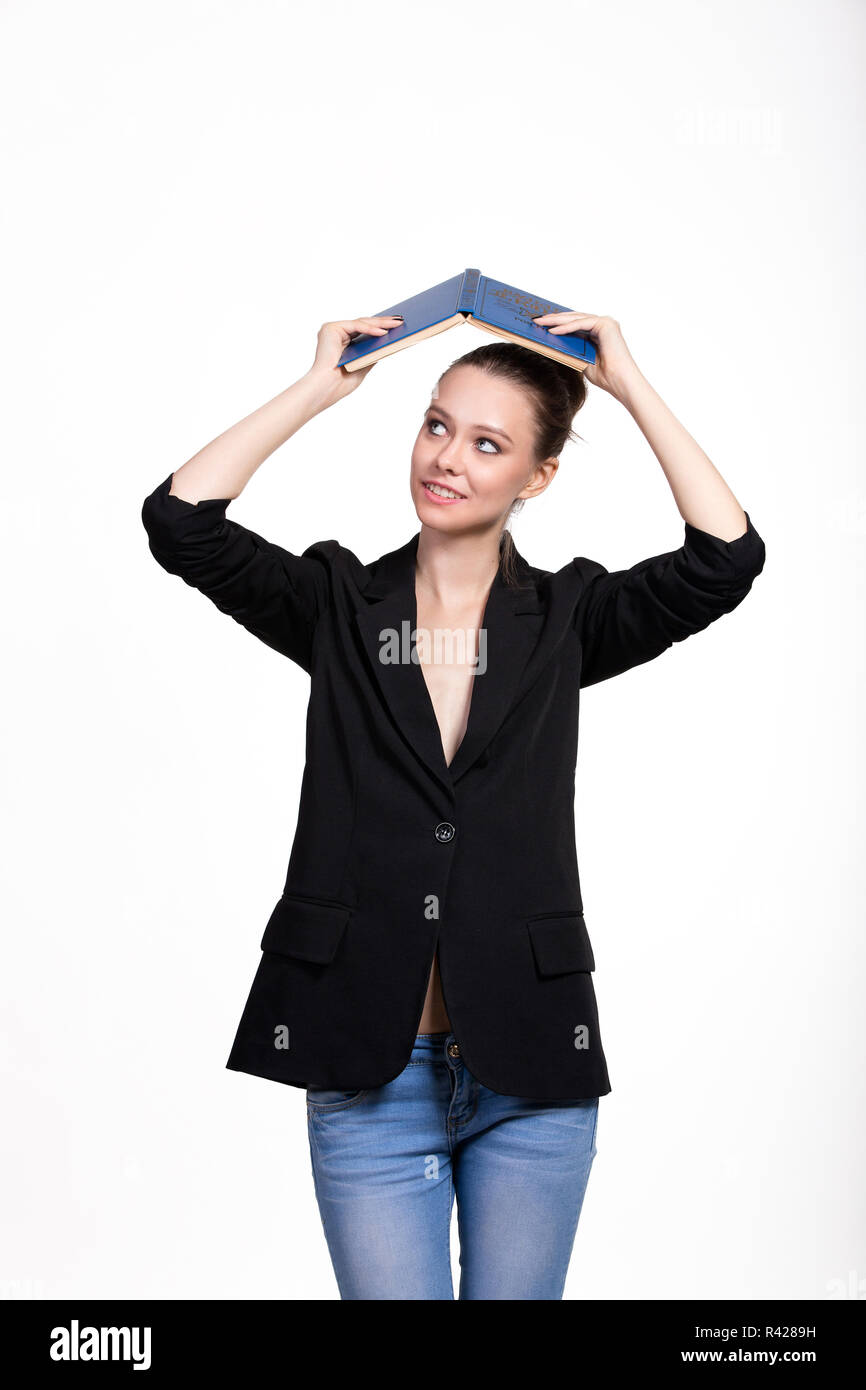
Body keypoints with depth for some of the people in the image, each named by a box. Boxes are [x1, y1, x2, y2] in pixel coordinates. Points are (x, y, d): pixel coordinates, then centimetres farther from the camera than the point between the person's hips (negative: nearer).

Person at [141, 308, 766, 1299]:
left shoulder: (567, 619, 3)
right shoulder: (339, 605, 4)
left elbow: (726, 559, -11)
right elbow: (179, 519, -8)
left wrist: (630, 385, -7)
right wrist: (320, 388, -2)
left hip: (531, 1075, 1)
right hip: (369, 1073, 0)